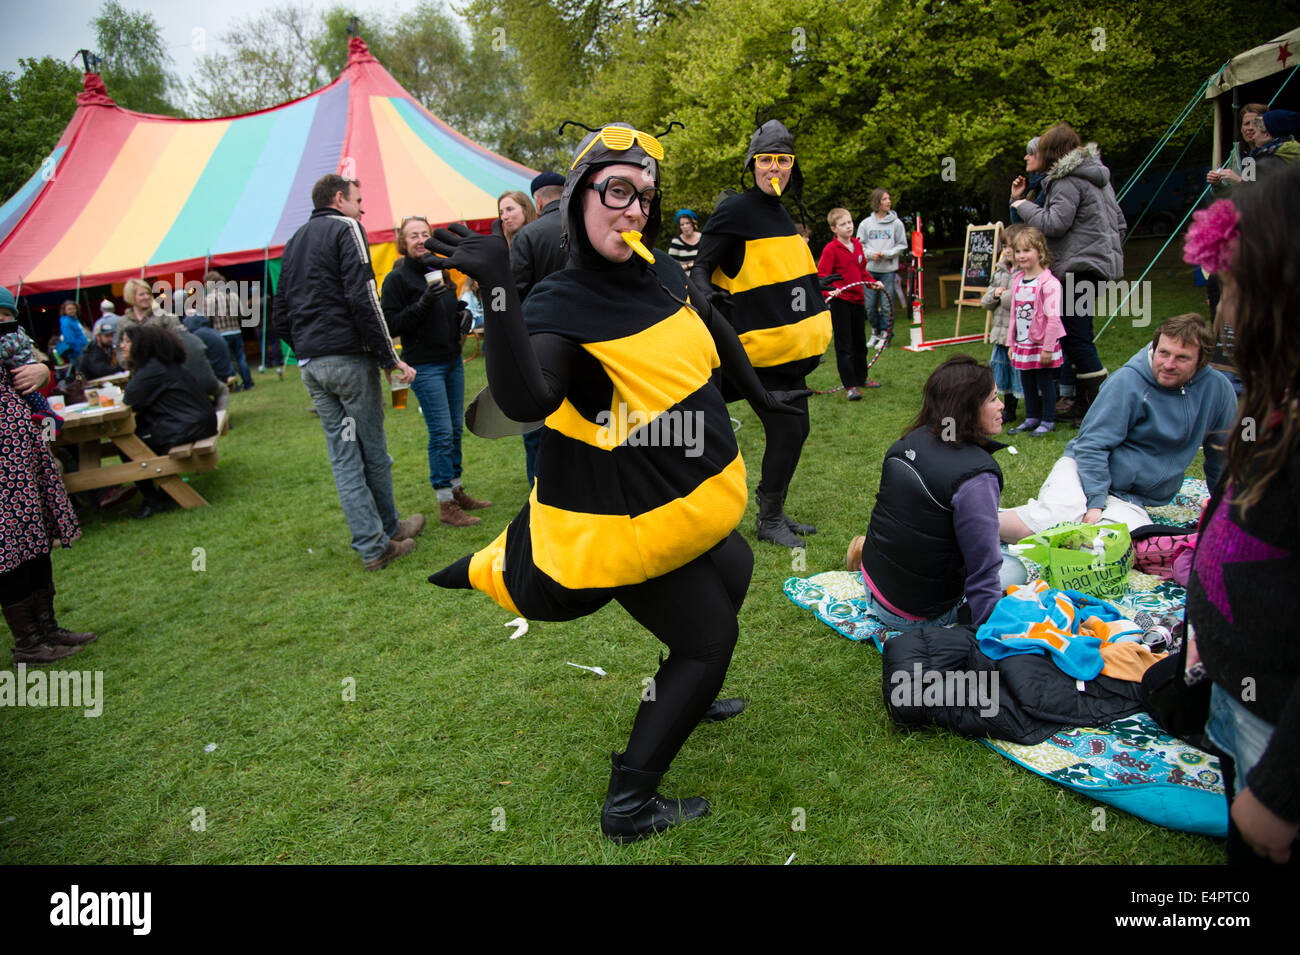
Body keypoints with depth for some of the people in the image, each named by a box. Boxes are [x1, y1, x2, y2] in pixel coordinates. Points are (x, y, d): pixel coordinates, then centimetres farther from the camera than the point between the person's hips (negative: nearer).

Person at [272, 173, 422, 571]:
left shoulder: (294, 241, 21)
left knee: (343, 456, 6)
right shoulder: (346, 229, -3)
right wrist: (390, 358, -15)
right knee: (374, 451, 6)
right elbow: (363, 299, -16)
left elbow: (281, 316, 20)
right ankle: (388, 530, 19)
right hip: (349, 358, -7)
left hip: (311, 365, 7)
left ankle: (372, 545, 9)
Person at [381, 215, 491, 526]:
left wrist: (462, 315, 5)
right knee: (442, 433, -8)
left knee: (455, 429, 11)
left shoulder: (439, 270, 13)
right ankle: (446, 506, -2)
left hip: (452, 360, 7)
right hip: (425, 366, -7)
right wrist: (422, 304, -23)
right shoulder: (396, 278, -7)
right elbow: (391, 326, -13)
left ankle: (457, 491, 23)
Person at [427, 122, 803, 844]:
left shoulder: (660, 276, 0)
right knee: (708, 641, 0)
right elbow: (526, 400, -44)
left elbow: (715, 331, 19)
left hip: (693, 501, 9)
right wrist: (498, 290, -52)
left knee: (733, 573, 28)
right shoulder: (559, 306, -24)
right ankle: (628, 805, 14)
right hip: (630, 526, -9)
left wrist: (757, 394, 30)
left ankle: (678, 700, 51)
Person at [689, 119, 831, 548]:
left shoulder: (781, 213, 15)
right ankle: (768, 521, 11)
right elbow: (701, 266, -11)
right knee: (787, 431, -6)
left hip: (790, 346, 9)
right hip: (762, 350, -9)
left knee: (794, 430, 14)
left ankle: (775, 512, 28)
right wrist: (706, 294, -31)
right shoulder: (736, 210, -11)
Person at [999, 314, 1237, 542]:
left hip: (1132, 502, 4)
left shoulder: (1217, 389, 2)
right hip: (1083, 473, -4)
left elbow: (1222, 456, 16)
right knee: (1035, 527, -34)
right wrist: (1095, 503, -19)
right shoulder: (1128, 381, -10)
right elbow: (1092, 444, -12)